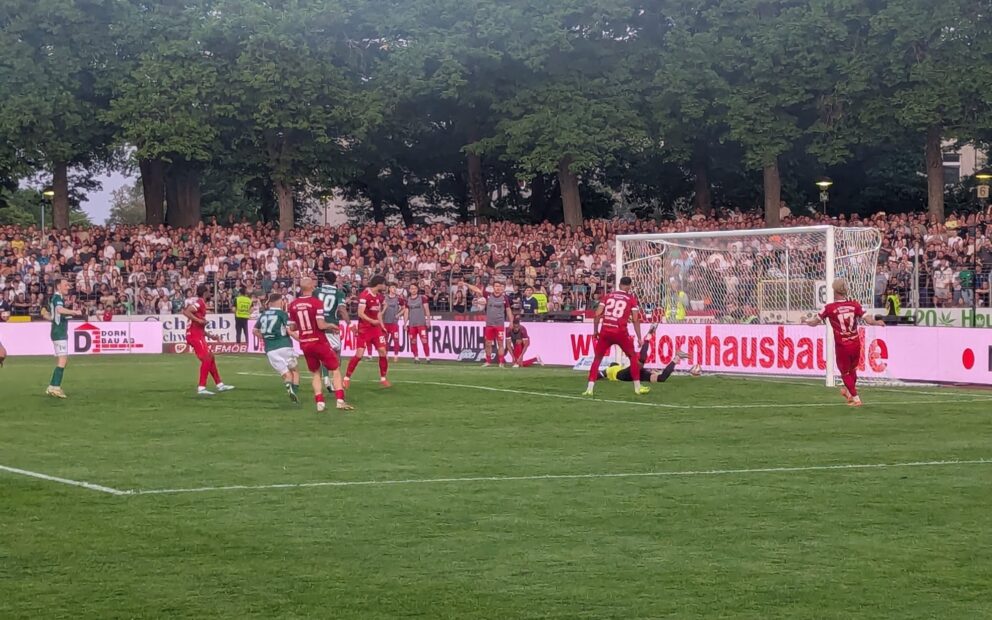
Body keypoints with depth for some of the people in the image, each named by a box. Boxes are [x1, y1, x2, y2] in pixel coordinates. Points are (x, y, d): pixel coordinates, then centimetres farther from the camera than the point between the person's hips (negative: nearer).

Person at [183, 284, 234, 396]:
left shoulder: (201, 303, 20)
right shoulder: (199, 302, -10)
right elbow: (185, 312, -24)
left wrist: (210, 336, 24)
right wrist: (199, 320, -25)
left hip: (197, 335, 10)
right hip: (195, 335, -10)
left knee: (211, 357, 16)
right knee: (207, 358, -14)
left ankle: (219, 385, 23)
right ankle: (201, 387, -17)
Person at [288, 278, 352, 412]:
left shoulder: (293, 305, 1)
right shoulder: (316, 303, -14)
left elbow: (292, 327, 6)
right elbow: (321, 325, -19)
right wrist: (331, 325, 0)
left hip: (305, 344, 5)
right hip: (319, 342, -5)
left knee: (315, 372, 19)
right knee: (335, 370, 7)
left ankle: (320, 402, 8)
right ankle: (340, 400, -4)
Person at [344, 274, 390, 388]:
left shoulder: (379, 296, 9)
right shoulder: (364, 295, -17)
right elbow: (360, 313, -21)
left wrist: (381, 325, 12)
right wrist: (372, 321, -27)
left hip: (376, 328, 7)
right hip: (364, 328, -7)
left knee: (382, 352, -1)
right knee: (359, 354, -9)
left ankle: (383, 378, 11)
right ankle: (347, 378, 4)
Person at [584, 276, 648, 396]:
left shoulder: (607, 296, 10)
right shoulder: (631, 299, 4)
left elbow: (597, 315, 3)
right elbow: (635, 320, 0)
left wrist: (595, 331, 14)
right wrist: (639, 338, 5)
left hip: (605, 332, 2)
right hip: (620, 332, -2)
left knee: (597, 358, 14)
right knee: (632, 357, 18)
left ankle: (589, 389, 4)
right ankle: (637, 387, 20)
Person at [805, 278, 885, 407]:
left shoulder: (830, 308, -10)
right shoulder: (854, 305, -4)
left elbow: (814, 322, 0)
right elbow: (869, 320, -8)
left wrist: (806, 321, 20)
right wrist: (878, 322, 10)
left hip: (842, 346, -3)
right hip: (855, 344, 3)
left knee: (845, 373, 16)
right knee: (852, 370, 25)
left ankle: (855, 398, 14)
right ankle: (849, 392, 43)